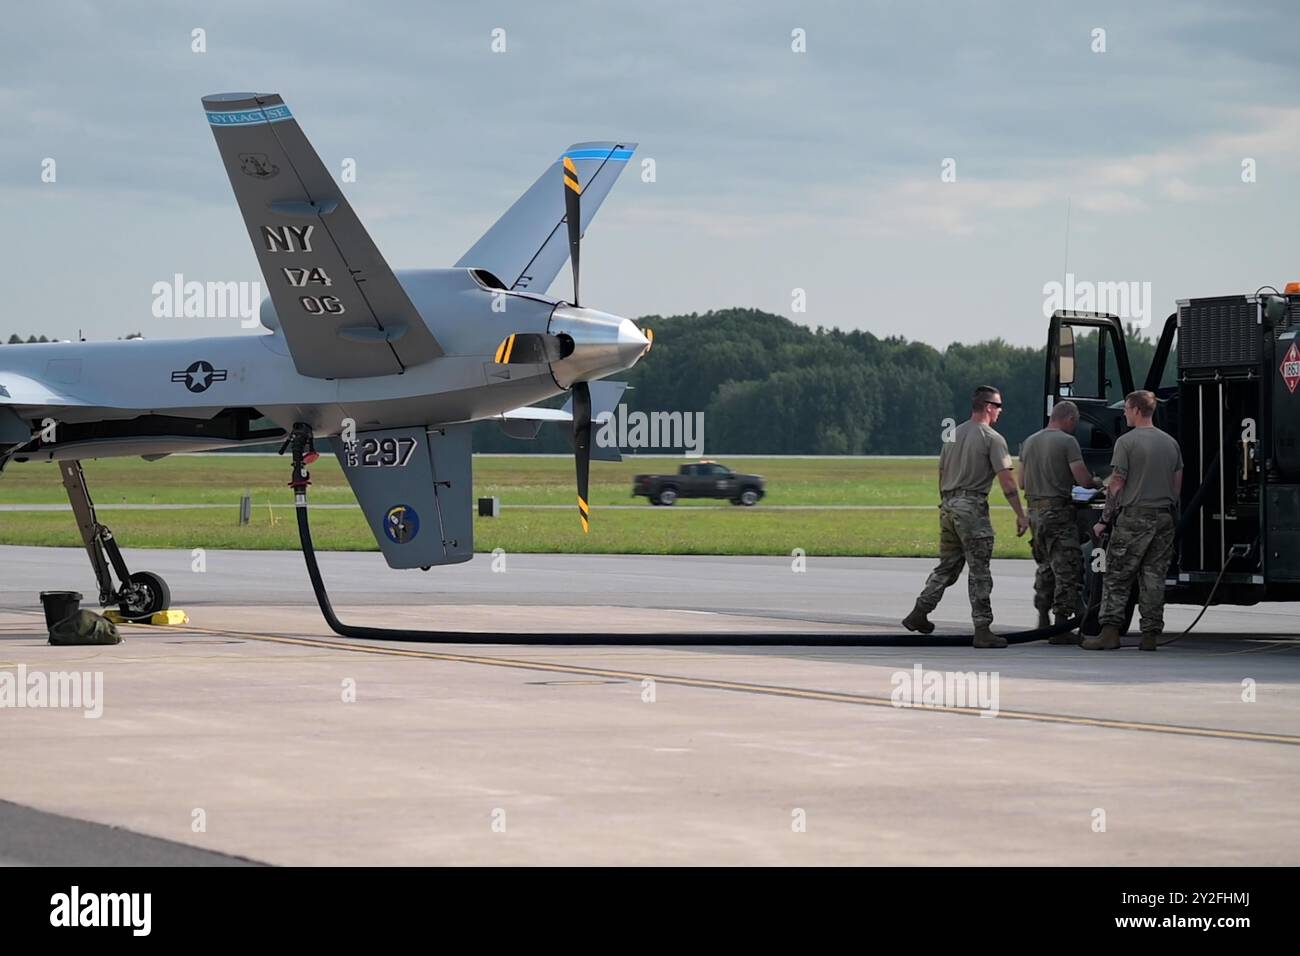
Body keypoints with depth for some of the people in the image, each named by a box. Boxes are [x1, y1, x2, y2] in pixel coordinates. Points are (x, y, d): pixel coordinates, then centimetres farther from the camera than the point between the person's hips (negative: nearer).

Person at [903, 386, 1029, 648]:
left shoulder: (953, 434, 14)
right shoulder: (992, 439, -8)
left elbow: (941, 472, 19)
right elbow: (1006, 481, -12)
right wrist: (1021, 515, -10)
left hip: (948, 507, 7)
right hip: (972, 508, -7)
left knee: (947, 566, 16)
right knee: (979, 571, -3)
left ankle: (919, 614, 14)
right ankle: (982, 629, -3)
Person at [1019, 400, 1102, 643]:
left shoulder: (1030, 442, 12)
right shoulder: (1067, 442, -10)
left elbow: (1022, 482, 16)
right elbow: (1083, 479, -15)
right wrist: (1096, 483, 6)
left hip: (1035, 511, 7)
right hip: (1058, 511, -7)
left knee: (1045, 566, 20)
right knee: (1066, 569, -2)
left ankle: (1043, 620, 24)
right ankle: (1061, 627, -5)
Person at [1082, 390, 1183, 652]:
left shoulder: (1127, 442, -7)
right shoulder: (1171, 443, 12)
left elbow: (1117, 485, -9)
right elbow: (1177, 486, 14)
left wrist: (1104, 520, -3)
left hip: (1134, 517, -5)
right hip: (1165, 518, 5)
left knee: (1117, 577, -1)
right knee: (1154, 578, 7)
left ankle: (1110, 632, -7)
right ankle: (1151, 635, 5)